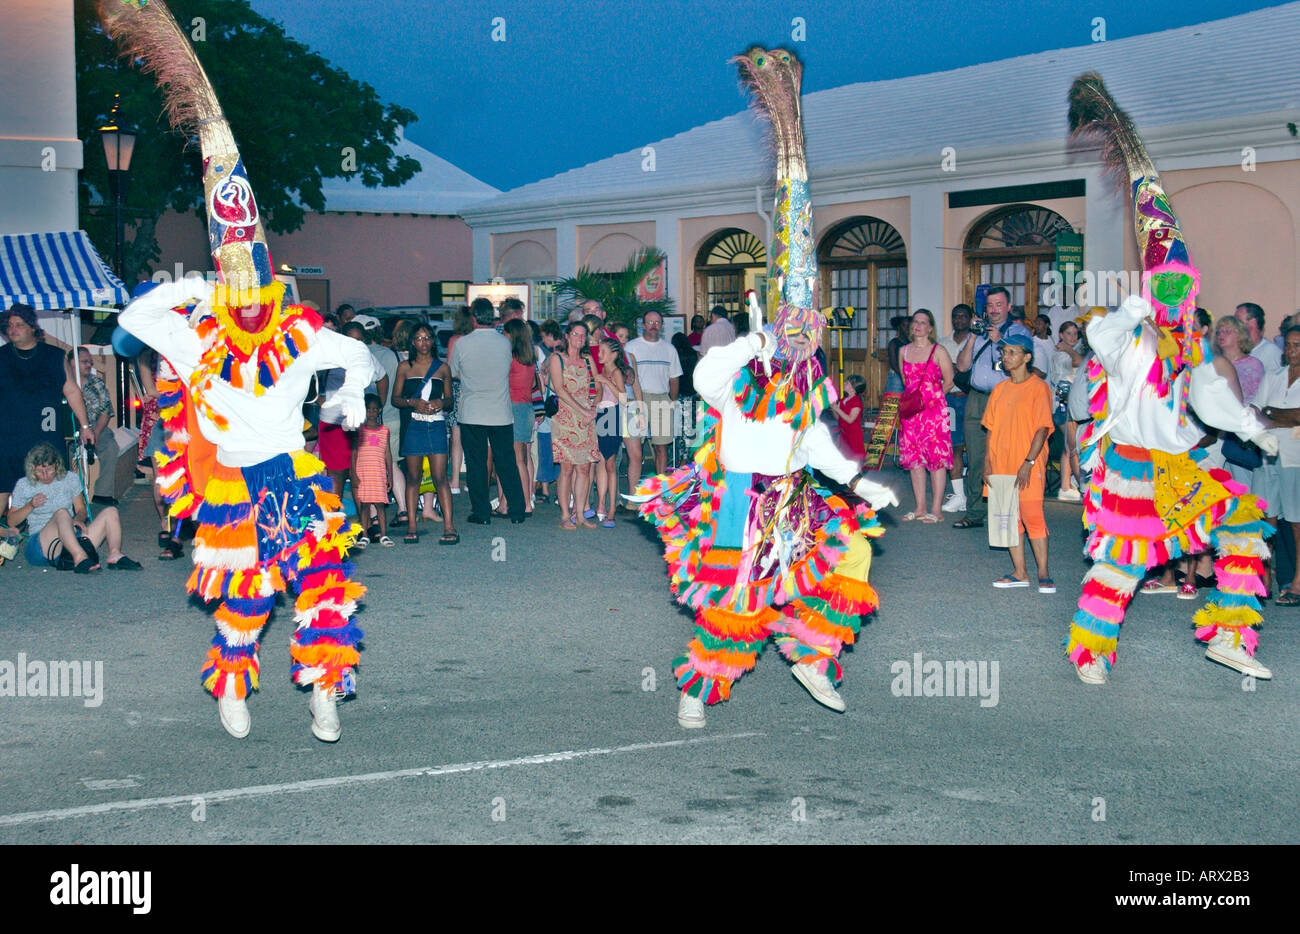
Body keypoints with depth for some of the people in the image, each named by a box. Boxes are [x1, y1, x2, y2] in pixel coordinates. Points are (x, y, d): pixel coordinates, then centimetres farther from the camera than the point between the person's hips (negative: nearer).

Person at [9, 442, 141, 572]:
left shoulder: (70, 479, 13)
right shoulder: (23, 485, 7)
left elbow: (81, 510, 18)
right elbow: (11, 521, 9)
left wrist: (78, 519, -6)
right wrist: (30, 506, -8)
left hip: (73, 540, 4)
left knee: (111, 512, -12)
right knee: (61, 513, -35)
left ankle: (115, 554, -37)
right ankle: (80, 557, -56)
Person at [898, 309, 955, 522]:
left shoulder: (938, 351, -2)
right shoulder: (904, 351, 12)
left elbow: (949, 382, 2)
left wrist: (930, 396, 5)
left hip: (934, 410, -5)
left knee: (937, 458, -5)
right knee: (913, 458, 5)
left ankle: (936, 510, -2)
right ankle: (920, 508, 13)